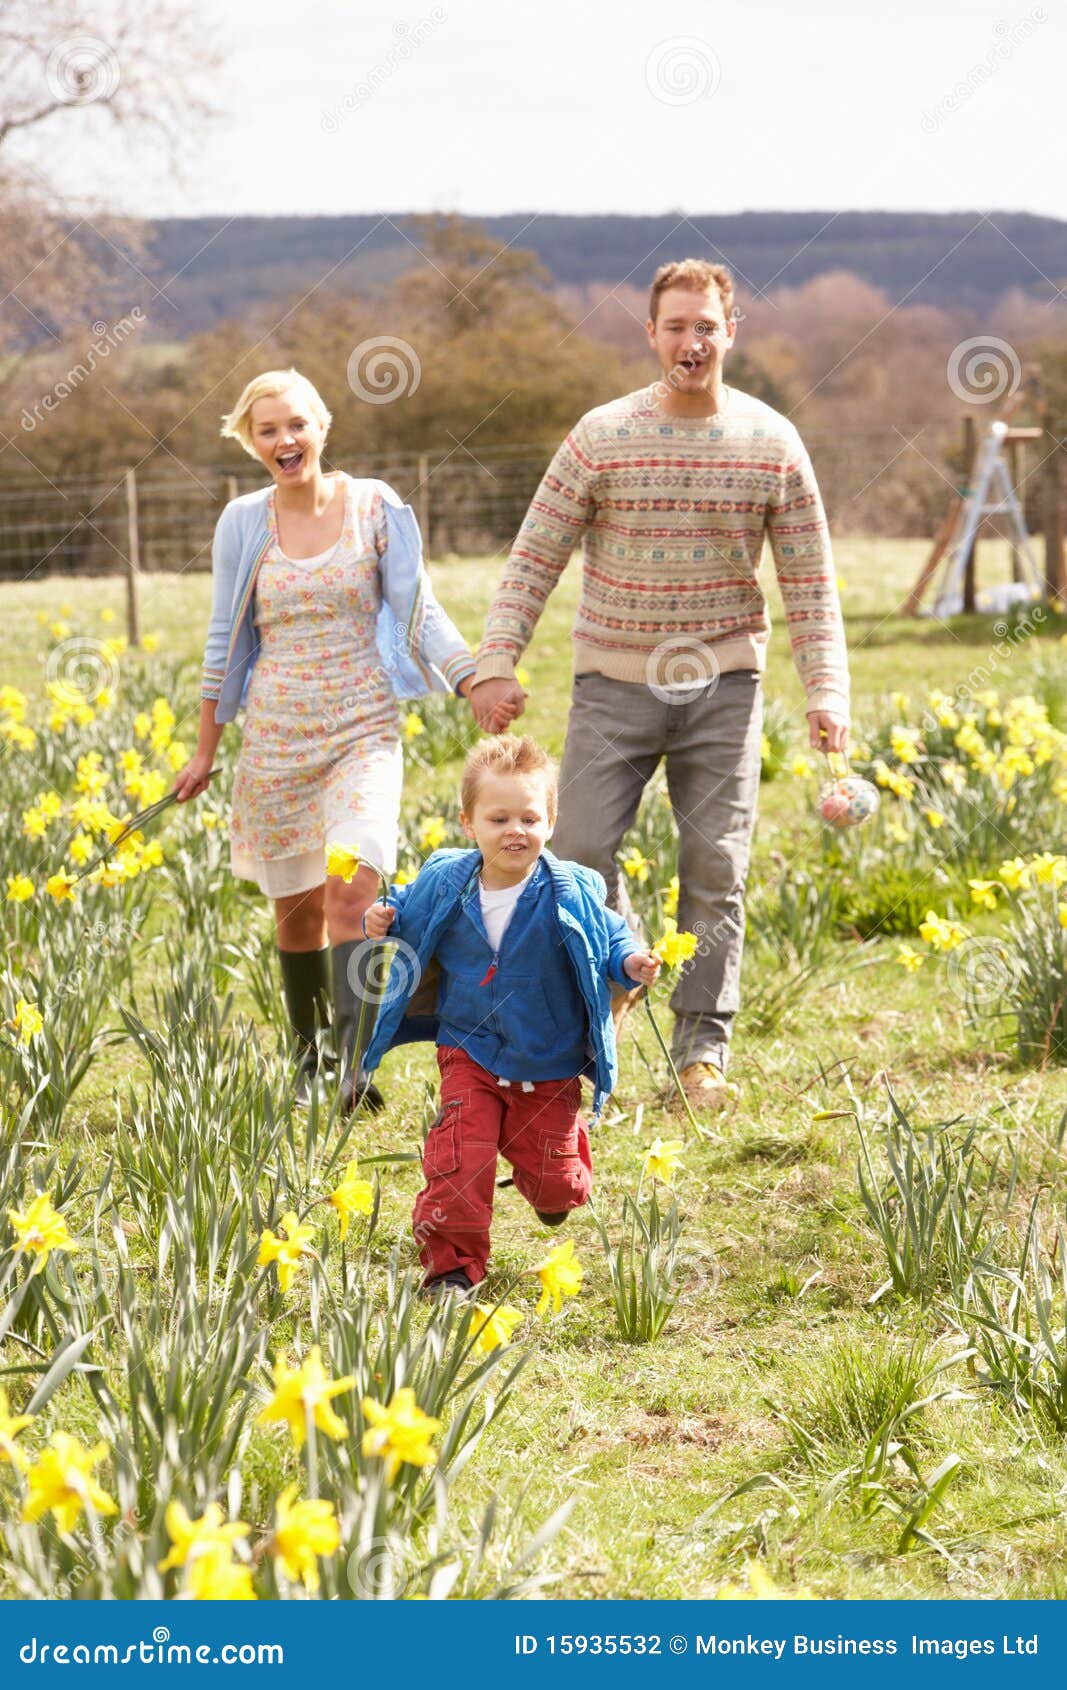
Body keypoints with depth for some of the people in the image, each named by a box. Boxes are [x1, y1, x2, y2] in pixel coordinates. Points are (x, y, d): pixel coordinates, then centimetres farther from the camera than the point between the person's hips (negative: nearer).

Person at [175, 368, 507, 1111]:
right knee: (297, 908, 8)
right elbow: (226, 639, 10)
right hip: (277, 736, 2)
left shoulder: (376, 508, -2)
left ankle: (355, 1066, -23)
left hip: (364, 732, -2)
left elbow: (421, 615, 0)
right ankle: (308, 1054, 27)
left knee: (353, 890, -19)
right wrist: (206, 750, 12)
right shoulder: (244, 523, 3)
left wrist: (478, 682, -15)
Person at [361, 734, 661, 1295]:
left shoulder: (571, 894, -15)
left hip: (550, 1066, -1)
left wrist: (630, 963, -22)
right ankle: (451, 1263, 4)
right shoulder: (443, 885, -9)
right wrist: (383, 922, -11)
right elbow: (407, 918, 10)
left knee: (552, 1185, 10)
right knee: (458, 1164, -13)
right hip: (471, 1054, 1)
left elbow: (609, 939, -1)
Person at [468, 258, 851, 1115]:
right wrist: (497, 661, -10)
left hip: (724, 684, 0)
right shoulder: (602, 437, -3)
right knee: (579, 850, -10)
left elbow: (809, 579, 4)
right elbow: (535, 558, 0)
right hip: (616, 681, 0)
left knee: (716, 867, -1)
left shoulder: (771, 442, 0)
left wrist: (828, 689, -6)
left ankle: (703, 1051, 9)